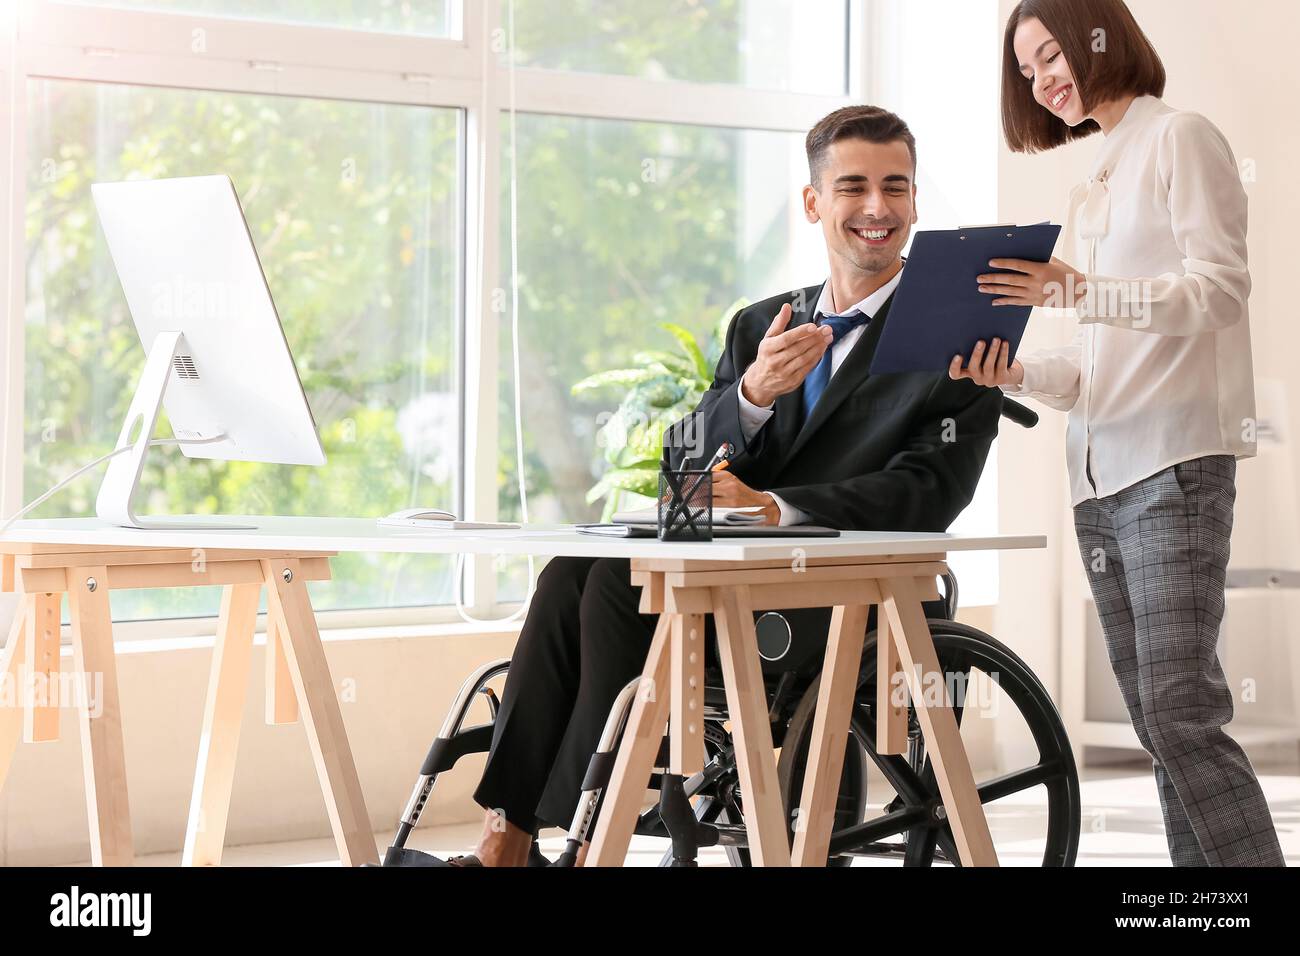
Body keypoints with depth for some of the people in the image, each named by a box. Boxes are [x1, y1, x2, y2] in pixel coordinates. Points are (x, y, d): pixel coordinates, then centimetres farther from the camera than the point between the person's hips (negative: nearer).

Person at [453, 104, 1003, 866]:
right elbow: (684, 466, 8)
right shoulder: (759, 328, 19)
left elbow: (926, 494, -11)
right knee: (573, 572, -24)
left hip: (842, 598, -5)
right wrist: (753, 393, -14)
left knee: (622, 581, -27)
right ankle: (505, 839, -28)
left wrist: (774, 508, -24)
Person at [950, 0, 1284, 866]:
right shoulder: (1094, 187, 22)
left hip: (1174, 467, -8)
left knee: (1180, 712, -15)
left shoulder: (1179, 139, -1)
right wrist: (1017, 375, 1)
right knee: (1159, 722, 5)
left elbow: (1222, 287, -13)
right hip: (1100, 478, 8)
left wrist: (1081, 290, -23)